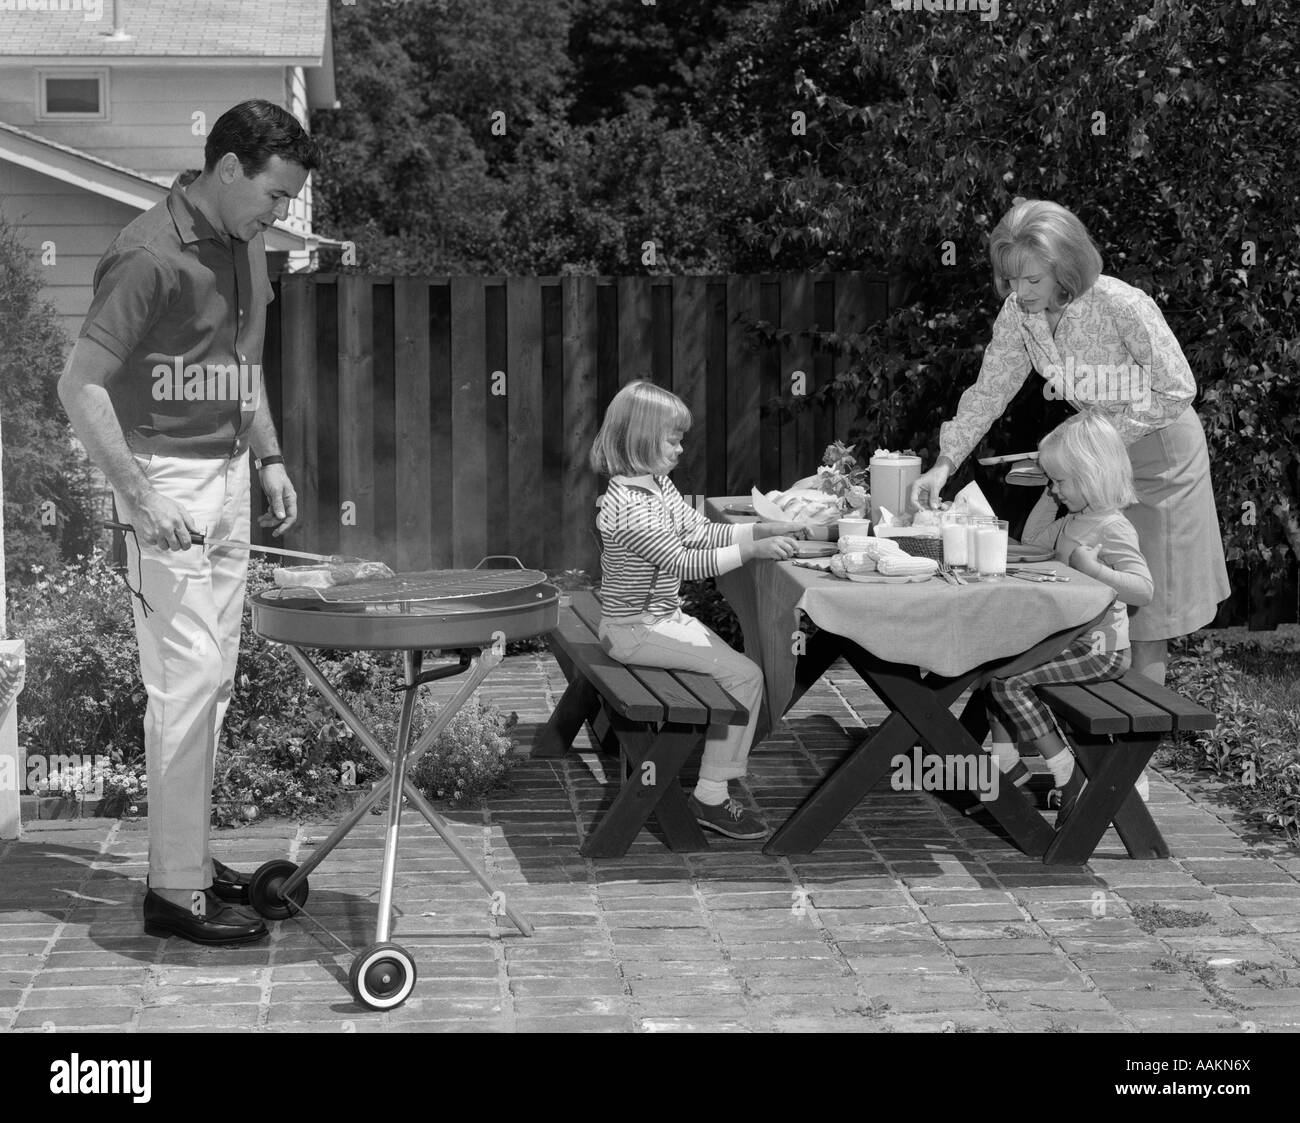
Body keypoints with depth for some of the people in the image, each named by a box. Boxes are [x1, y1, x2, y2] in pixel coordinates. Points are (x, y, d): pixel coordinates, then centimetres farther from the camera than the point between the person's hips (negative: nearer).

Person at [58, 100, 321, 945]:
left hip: (229, 473, 9)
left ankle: (190, 853, 22)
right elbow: (81, 385, -21)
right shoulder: (151, 256, -19)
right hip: (166, 480, -9)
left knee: (214, 679, 12)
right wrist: (141, 500, -25)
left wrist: (269, 457, 13)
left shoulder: (245, 247, 8)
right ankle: (176, 891, -4)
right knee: (185, 678, -9)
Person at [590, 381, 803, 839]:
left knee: (740, 671, 2)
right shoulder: (627, 507, -25)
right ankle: (712, 797, -10)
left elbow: (700, 533, 11)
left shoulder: (658, 484, 6)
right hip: (636, 630, -10)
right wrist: (751, 550, -29)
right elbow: (683, 562, -28)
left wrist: (763, 529, 0)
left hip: (665, 617, 10)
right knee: (743, 675, -15)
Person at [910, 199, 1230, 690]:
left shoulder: (1124, 307, -31)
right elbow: (989, 391, -6)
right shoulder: (1018, 311, -14)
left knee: (1149, 598, 2)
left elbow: (1178, 391, -22)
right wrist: (945, 463, -16)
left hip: (1159, 450, -5)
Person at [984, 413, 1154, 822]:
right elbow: (1031, 542, 29)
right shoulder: (1073, 522, 12)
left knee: (1008, 681, -19)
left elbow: (1143, 589, -29)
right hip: (1070, 640, 10)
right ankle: (1007, 765, 7)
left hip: (1101, 649, -10)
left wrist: (1091, 568, -37)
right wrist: (1048, 499, 15)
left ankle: (1065, 773, -13)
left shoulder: (1113, 529, -18)